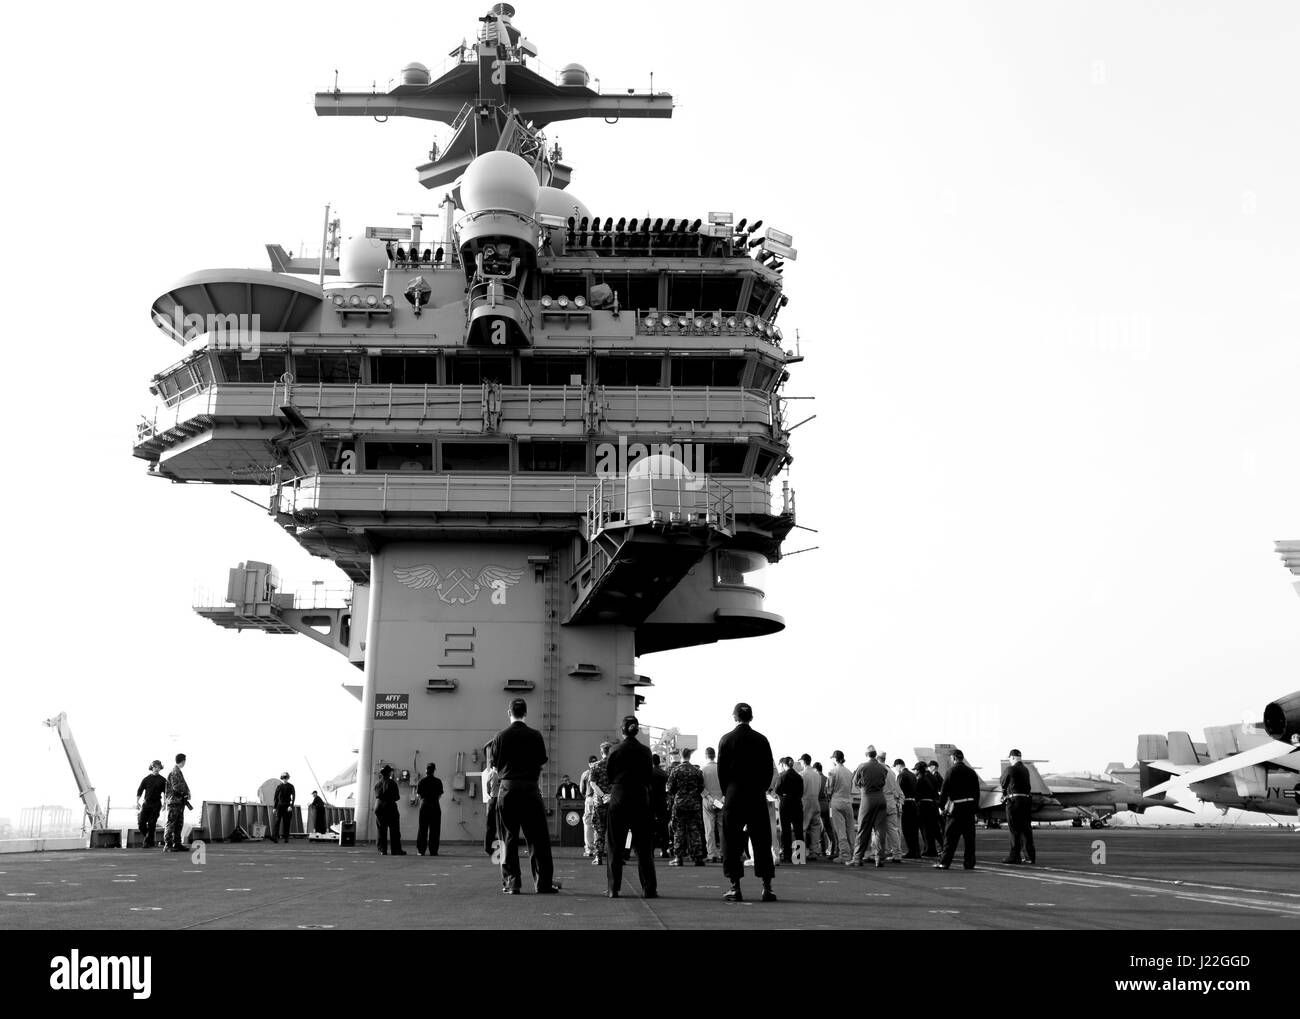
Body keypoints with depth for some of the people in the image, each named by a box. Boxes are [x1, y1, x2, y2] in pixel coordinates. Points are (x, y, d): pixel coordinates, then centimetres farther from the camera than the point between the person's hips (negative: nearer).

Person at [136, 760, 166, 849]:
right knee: (141, 822, -5)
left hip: (156, 804, -2)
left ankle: (148, 842, 1)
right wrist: (137, 802, -4)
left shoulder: (162, 780, 6)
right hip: (146, 803, 2)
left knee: (152, 824, -6)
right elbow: (139, 791, 7)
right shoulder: (146, 779, 7)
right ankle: (151, 841, 12)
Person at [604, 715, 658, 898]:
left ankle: (613, 888, 3)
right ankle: (649, 889, 4)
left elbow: (608, 775, 3)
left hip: (618, 797, -1)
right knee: (644, 846, 6)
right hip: (640, 798, 1)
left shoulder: (615, 750, -5)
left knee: (615, 845, 6)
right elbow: (650, 776, 5)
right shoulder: (645, 750, -2)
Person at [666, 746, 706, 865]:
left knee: (679, 831, 4)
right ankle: (698, 858, 4)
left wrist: (671, 800, 16)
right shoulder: (697, 771, 0)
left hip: (679, 804, -1)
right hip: (694, 804, 2)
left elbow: (670, 788, -2)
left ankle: (678, 858, 2)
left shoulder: (675, 770, -5)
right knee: (695, 831, 5)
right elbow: (701, 788, 4)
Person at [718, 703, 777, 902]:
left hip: (734, 795, -1)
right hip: (757, 796, 2)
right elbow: (769, 769, 2)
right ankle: (767, 887, 3)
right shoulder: (761, 740, 1)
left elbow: (721, 770, -1)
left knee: (732, 841, 4)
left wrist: (726, 793, 10)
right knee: (762, 841, 6)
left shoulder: (726, 740, -3)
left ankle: (735, 887, 1)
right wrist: (761, 789, 13)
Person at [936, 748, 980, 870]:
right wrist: (975, 807, 16)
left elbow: (944, 790, -7)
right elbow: (977, 791, 12)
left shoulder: (951, 771, -6)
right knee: (969, 835, 8)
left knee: (950, 835, -1)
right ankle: (969, 863, 9)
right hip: (970, 806, 5)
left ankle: (945, 862, -2)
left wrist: (941, 806, 1)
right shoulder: (971, 772, 10)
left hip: (956, 806, -4)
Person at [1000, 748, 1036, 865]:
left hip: (1014, 800, -7)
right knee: (1026, 829, 10)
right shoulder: (1025, 770, 13)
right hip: (1026, 800, 7)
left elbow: (1003, 782, 3)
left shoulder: (1011, 769, -9)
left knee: (1014, 830, -2)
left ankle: (1015, 856, -1)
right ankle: (1029, 856, 11)